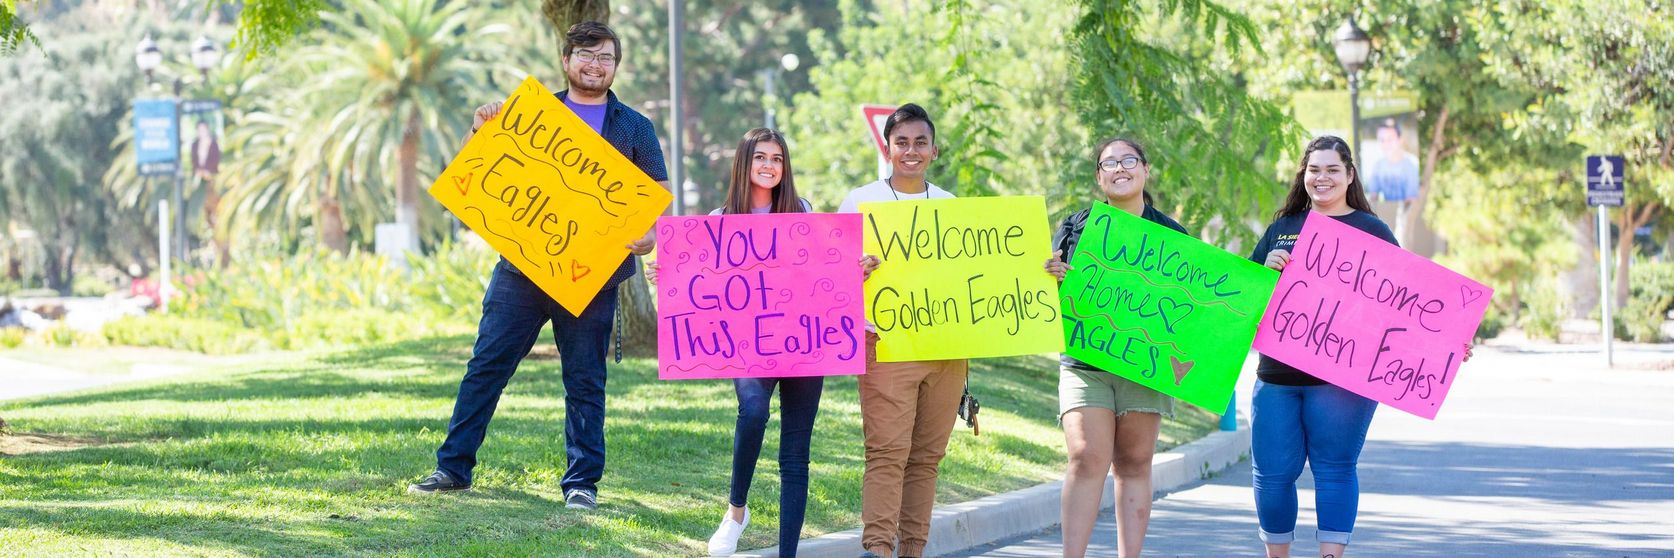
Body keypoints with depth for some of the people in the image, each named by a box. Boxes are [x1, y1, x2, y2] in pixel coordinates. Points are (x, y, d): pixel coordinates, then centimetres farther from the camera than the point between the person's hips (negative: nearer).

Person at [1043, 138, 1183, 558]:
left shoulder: (1172, 235, 11)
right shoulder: (1076, 227, 11)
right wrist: (1050, 275, -13)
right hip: (1084, 360, -1)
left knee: (1135, 463, 3)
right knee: (1087, 457, -13)